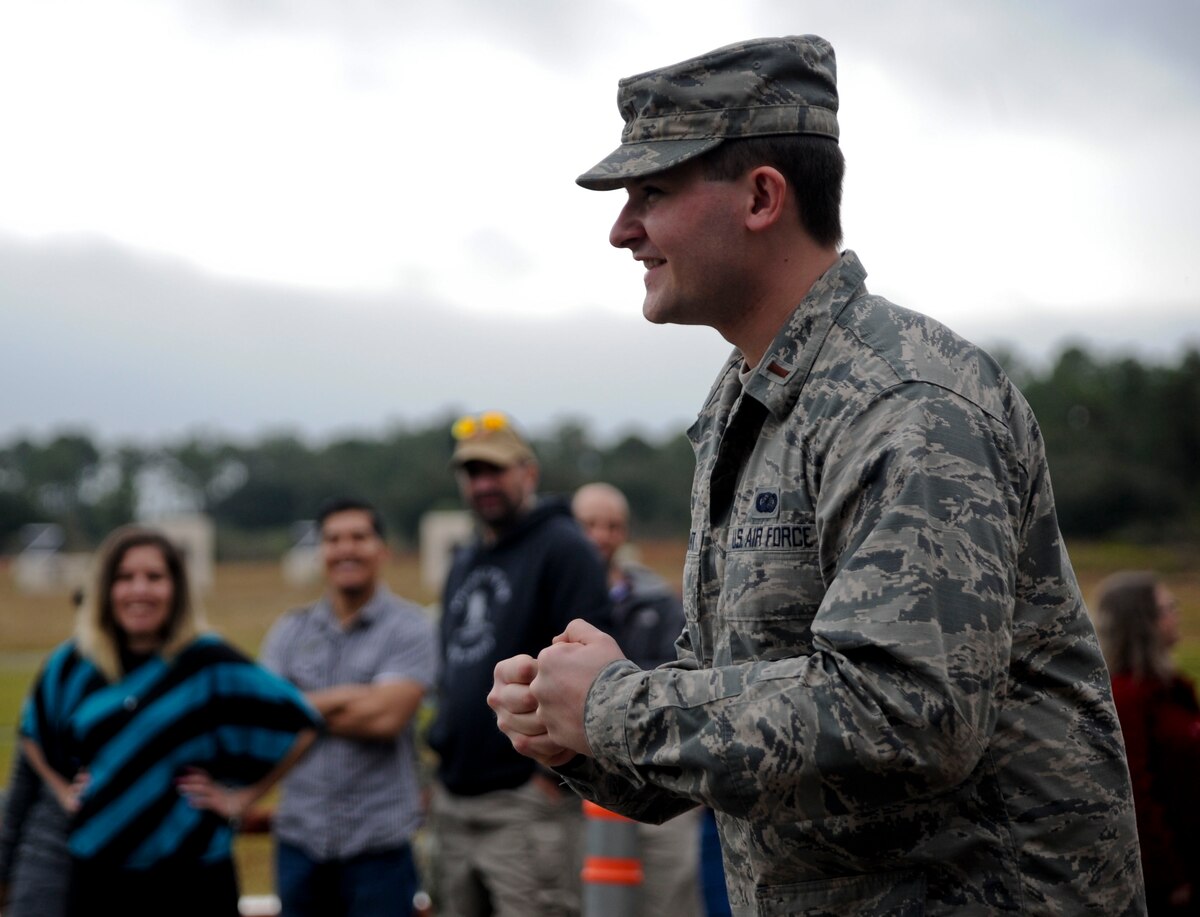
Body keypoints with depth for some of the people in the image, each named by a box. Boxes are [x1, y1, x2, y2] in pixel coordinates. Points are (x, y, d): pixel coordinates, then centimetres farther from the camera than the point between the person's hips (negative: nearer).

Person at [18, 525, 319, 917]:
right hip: (97, 873, 3)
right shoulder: (72, 666, 6)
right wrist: (64, 791, 14)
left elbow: (300, 724, -1)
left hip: (192, 881, -3)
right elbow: (33, 732, 26)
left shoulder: (210, 662, -5)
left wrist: (240, 797, -1)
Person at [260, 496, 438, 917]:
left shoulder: (409, 628, -3)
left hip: (378, 845, -3)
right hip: (300, 838, 4)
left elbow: (386, 717, -16)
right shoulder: (289, 631, 9)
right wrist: (344, 699, -15)